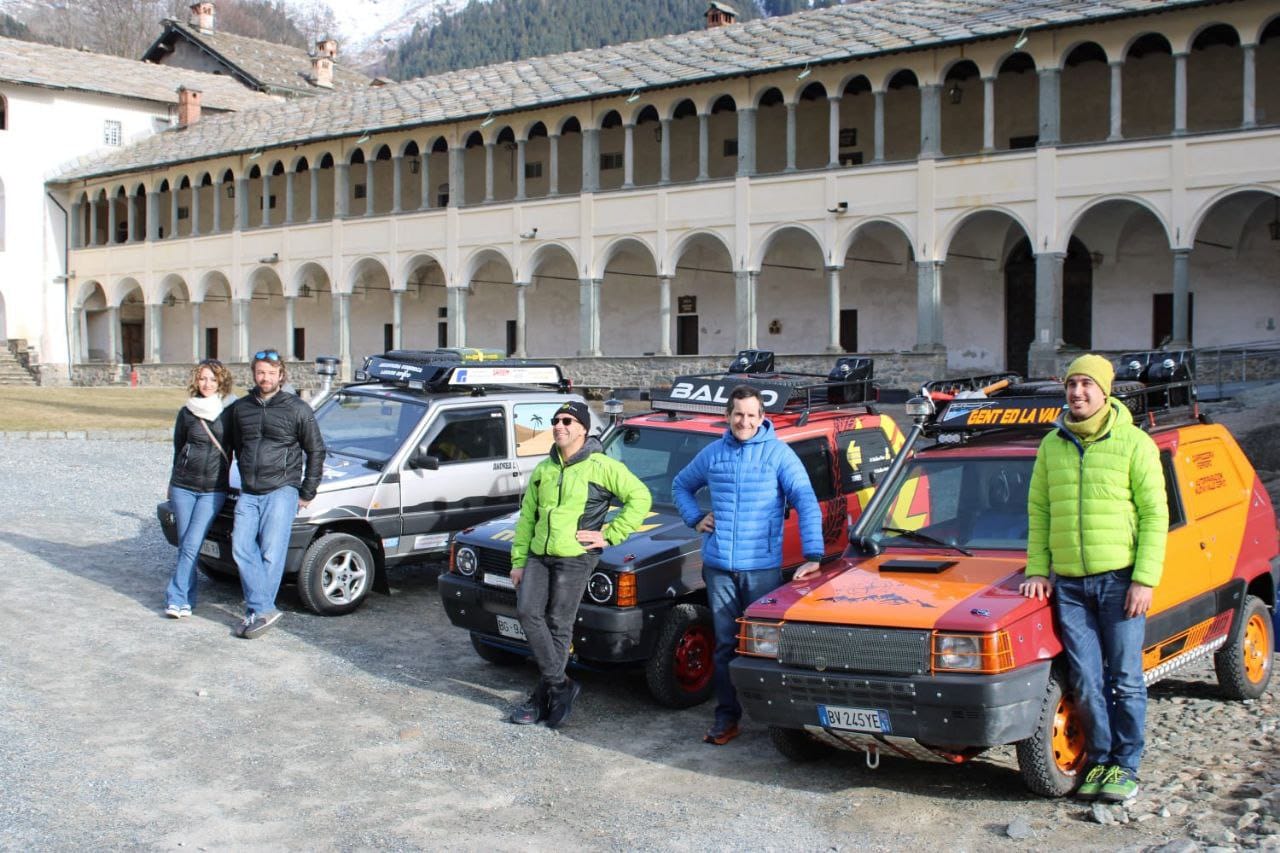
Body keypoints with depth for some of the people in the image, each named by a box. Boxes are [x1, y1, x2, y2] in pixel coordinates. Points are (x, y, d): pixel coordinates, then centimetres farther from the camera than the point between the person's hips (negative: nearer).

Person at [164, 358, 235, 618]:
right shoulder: (187, 412, 3)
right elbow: (178, 448, 14)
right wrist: (174, 482, 18)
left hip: (214, 490, -2)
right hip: (183, 487, 2)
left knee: (192, 545, -9)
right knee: (185, 545, 5)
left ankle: (176, 598, -4)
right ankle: (186, 599, 14)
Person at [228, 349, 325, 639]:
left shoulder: (297, 408, -1)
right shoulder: (241, 408, 12)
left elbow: (316, 451, 3)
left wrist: (307, 493, 1)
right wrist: (247, 477, 17)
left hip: (281, 490, -5)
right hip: (248, 494, 5)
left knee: (271, 552, -9)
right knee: (242, 549, -7)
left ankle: (258, 611, -3)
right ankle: (264, 609, -5)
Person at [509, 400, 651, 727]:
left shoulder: (601, 467, -4)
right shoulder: (543, 470, 15)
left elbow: (640, 497, -6)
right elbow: (527, 518, 17)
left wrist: (609, 534, -9)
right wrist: (518, 560, 11)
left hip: (574, 558, -5)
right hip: (538, 556, 5)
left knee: (558, 626, -2)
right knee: (528, 613, -11)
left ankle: (543, 697, 10)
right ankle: (560, 685, -2)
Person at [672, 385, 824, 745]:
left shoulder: (778, 454, -4)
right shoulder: (713, 453, 8)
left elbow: (807, 503, -12)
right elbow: (680, 485, 25)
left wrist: (813, 556, -22)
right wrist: (695, 519, 8)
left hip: (763, 567, -3)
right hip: (718, 567, 3)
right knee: (726, 644, 7)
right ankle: (726, 717, 15)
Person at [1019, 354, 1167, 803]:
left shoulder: (1134, 444, -3)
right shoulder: (1052, 445, 9)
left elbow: (1155, 515, -4)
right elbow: (1038, 510, 14)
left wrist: (1144, 579, -11)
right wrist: (1037, 570, 5)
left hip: (1120, 579, -3)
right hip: (1068, 583, 3)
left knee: (1124, 679, 3)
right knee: (1086, 681, 5)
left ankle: (1125, 766, 15)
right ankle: (1099, 761, 19)